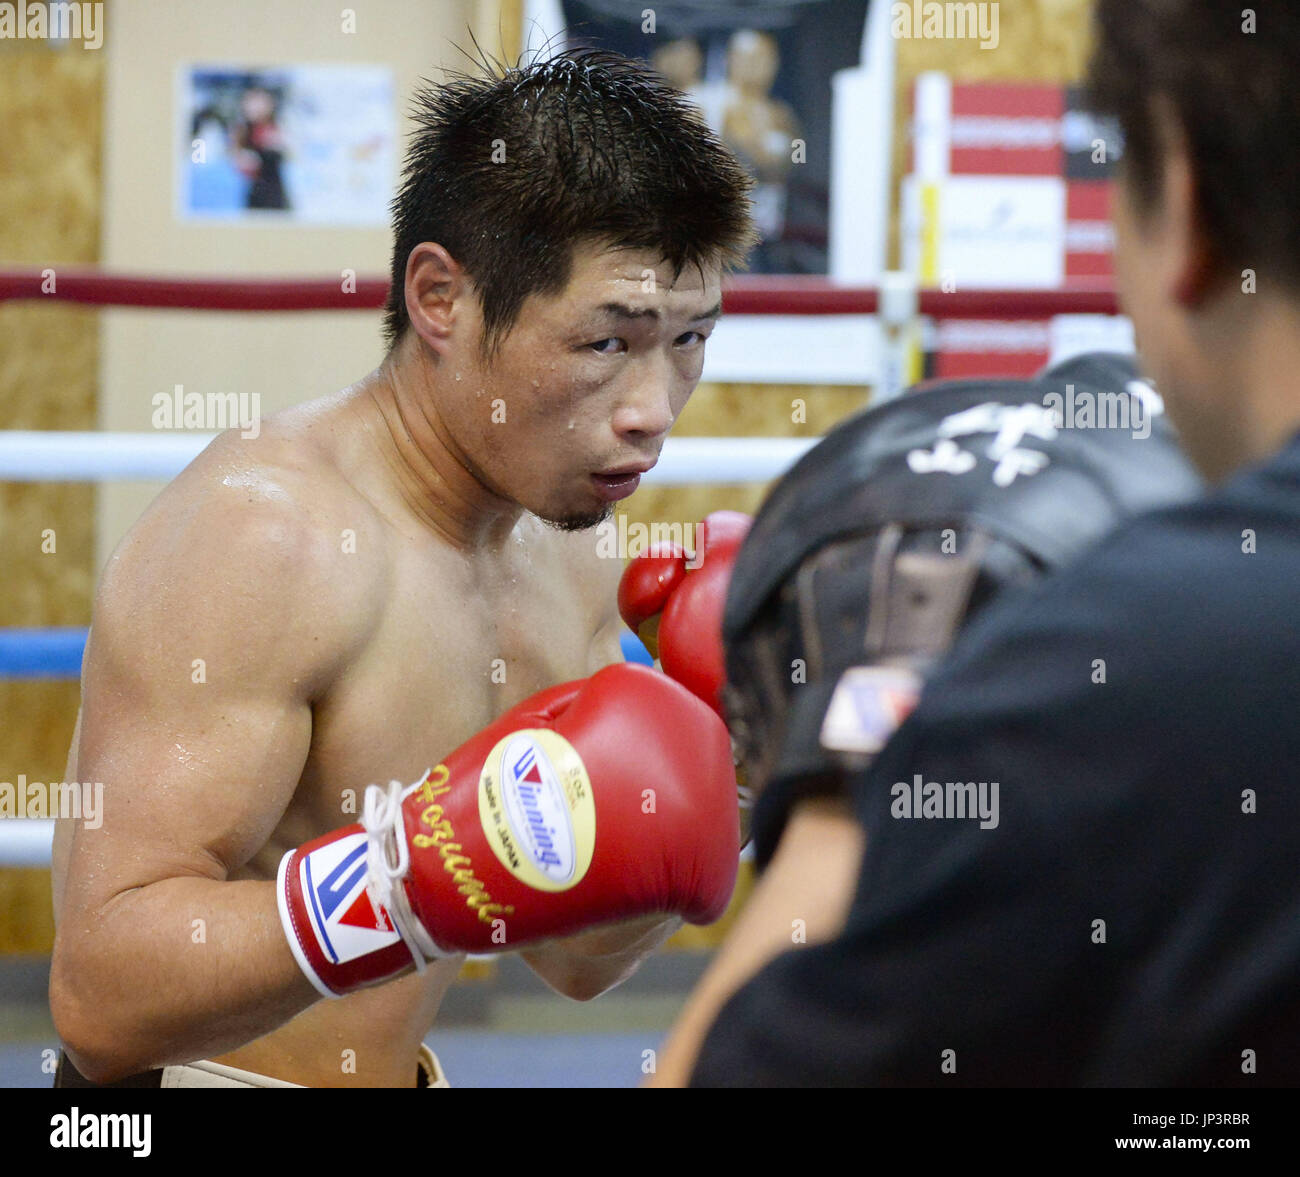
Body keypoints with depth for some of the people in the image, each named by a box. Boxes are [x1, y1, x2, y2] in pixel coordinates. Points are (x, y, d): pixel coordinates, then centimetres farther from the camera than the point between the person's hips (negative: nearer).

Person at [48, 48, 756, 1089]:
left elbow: (576, 958, 9)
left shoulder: (565, 549, 2)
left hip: (393, 1077, 8)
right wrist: (409, 883, -37)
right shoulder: (269, 533, -22)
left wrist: (727, 765, -4)